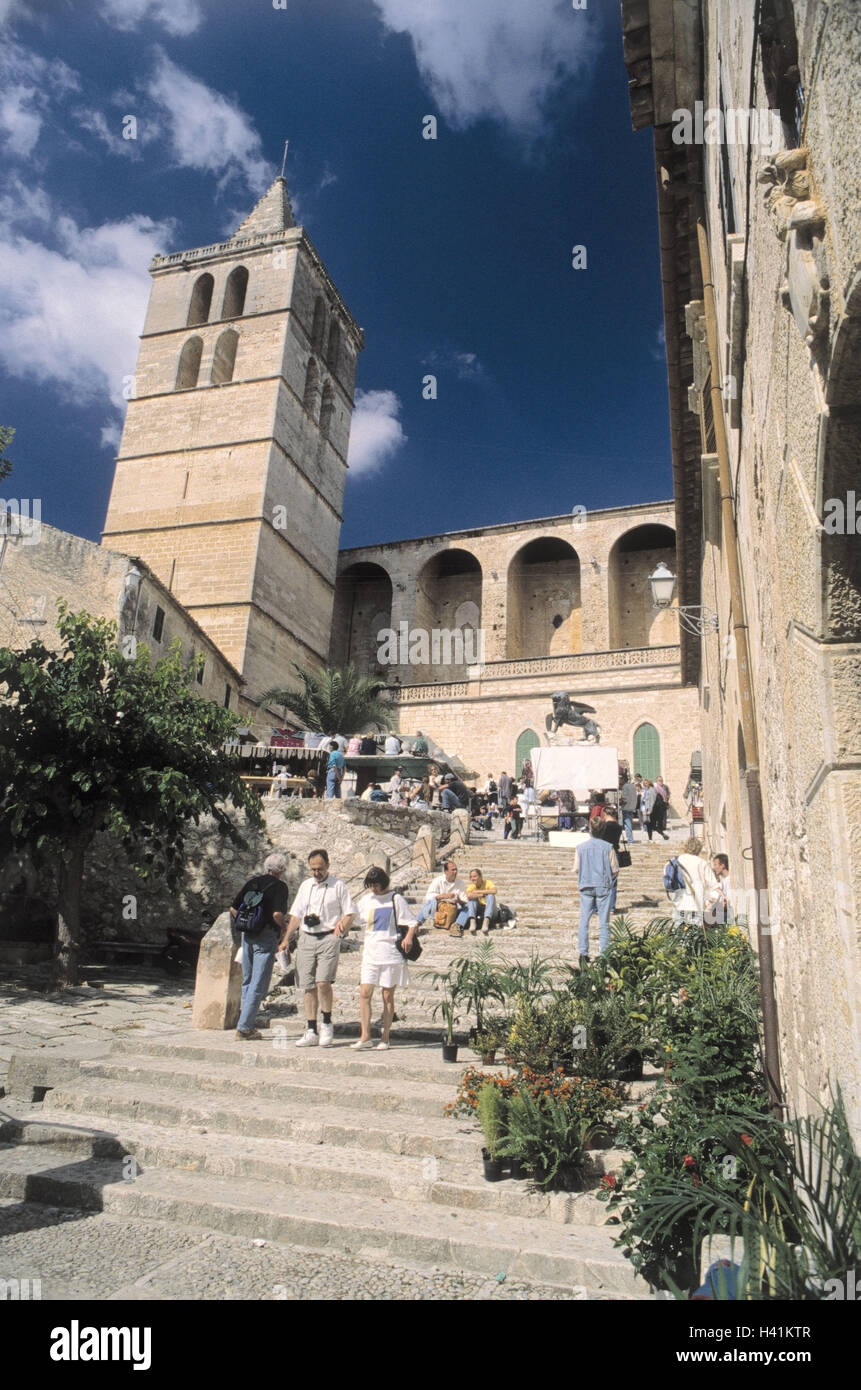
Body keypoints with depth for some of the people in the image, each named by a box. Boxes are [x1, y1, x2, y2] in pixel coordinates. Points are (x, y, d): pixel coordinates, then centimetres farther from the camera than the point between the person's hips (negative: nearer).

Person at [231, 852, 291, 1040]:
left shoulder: (252, 882, 8)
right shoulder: (280, 886, -8)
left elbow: (233, 909, 6)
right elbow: (277, 914, -21)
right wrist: (284, 929, -2)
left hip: (247, 935, 6)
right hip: (267, 937, -6)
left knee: (247, 981, 17)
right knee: (258, 984, 0)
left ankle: (248, 1026, 23)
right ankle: (243, 1029, -2)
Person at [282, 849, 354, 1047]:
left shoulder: (338, 886, 2)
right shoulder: (305, 886, 16)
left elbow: (350, 914, 4)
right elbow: (296, 915, 18)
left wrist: (343, 926, -17)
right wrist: (287, 939, 11)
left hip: (328, 938, -4)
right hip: (306, 939, 5)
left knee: (323, 982, -17)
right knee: (308, 986, 3)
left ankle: (327, 1025, 1)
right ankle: (311, 1032, 10)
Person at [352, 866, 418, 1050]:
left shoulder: (395, 899, 0)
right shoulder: (366, 899, 10)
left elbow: (413, 923, 0)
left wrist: (409, 936, -18)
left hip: (390, 953, -3)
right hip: (370, 953, 3)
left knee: (388, 996, 2)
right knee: (365, 993, -7)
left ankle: (385, 1038, 10)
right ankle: (365, 1036, -1)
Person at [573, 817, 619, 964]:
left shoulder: (580, 847, -3)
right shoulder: (608, 847, -6)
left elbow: (576, 869, 0)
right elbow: (615, 870, -3)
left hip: (586, 887, 1)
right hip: (604, 886, -1)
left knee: (584, 920, 7)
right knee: (604, 922, 6)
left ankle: (583, 952, -1)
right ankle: (604, 953, 8)